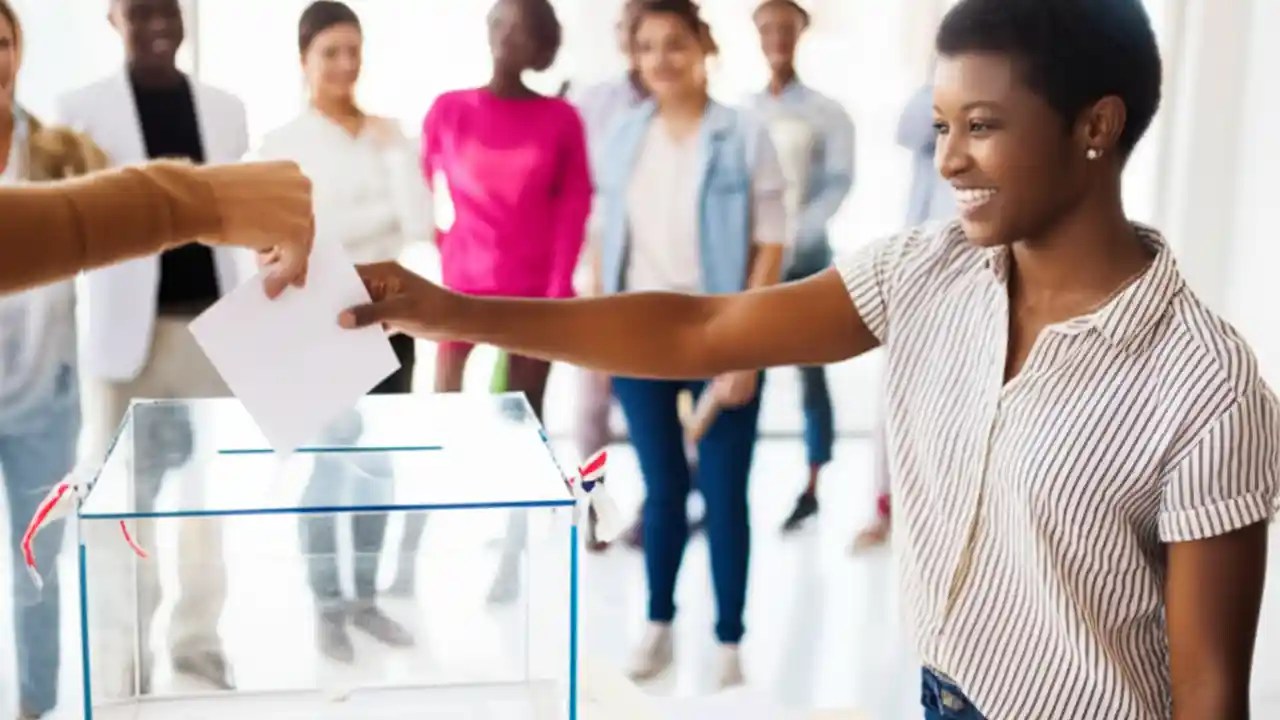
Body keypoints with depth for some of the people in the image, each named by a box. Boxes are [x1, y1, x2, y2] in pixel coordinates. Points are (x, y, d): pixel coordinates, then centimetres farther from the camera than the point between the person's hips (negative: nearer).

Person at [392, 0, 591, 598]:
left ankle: (512, 557, 13)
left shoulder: (561, 119, 0)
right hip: (462, 285, 0)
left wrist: (558, 297, -8)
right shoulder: (449, 111, 1)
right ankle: (407, 551, 6)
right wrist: (433, 277, -1)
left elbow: (573, 213, -1)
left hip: (535, 291, 0)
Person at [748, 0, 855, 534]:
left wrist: (796, 234, -20)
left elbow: (839, 183, -6)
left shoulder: (827, 114, 3)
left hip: (804, 258, -2)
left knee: (810, 372, 1)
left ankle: (812, 488, 9)